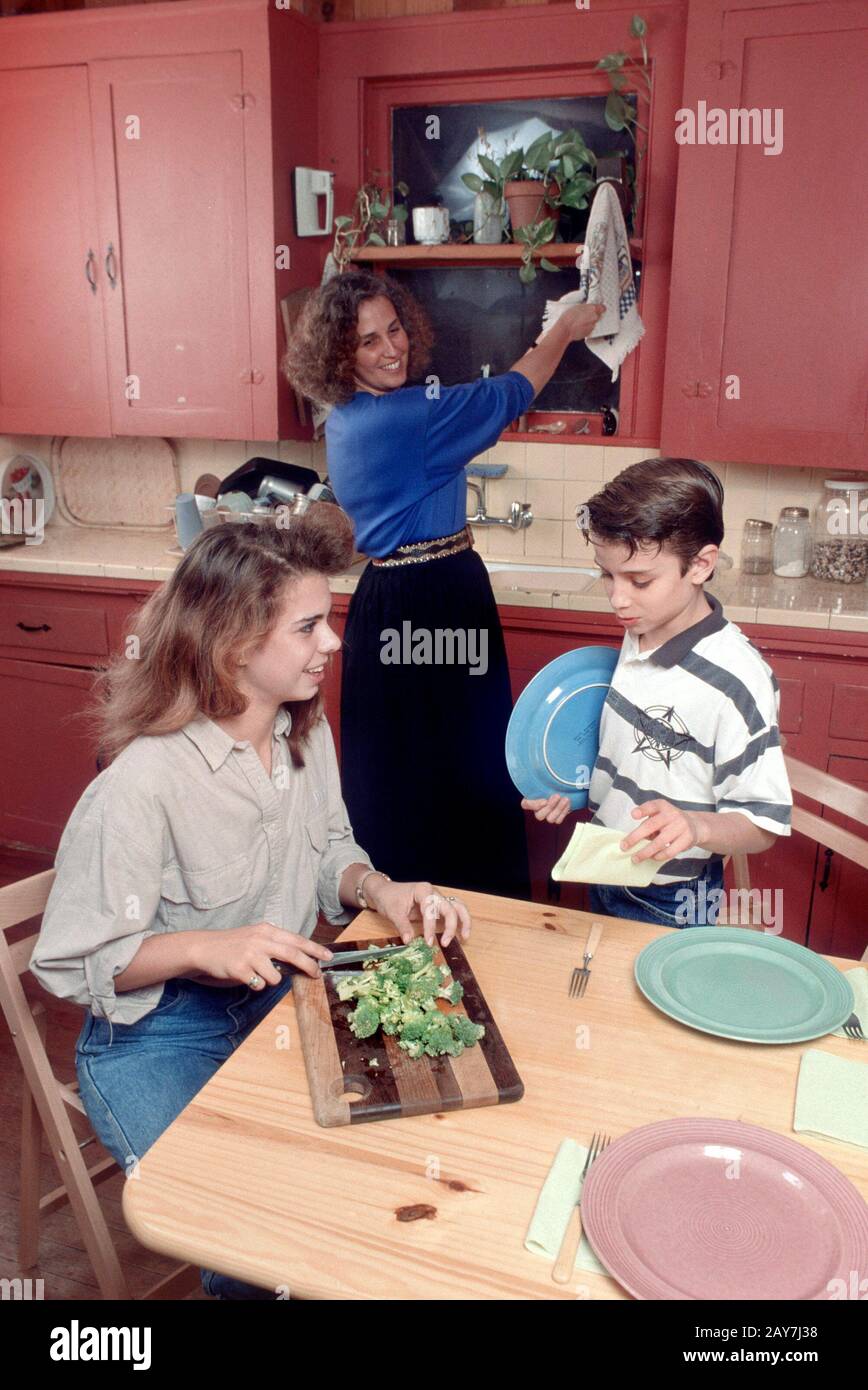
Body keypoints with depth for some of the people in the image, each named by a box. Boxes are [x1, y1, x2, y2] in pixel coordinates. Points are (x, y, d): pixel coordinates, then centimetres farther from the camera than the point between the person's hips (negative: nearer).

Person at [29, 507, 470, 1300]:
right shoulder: (143, 783, -26)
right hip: (156, 1038, -6)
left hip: (277, 999, 6)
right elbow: (69, 962, -17)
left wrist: (378, 888, -12)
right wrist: (203, 947, -31)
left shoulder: (308, 732, -5)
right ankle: (244, 1276, 16)